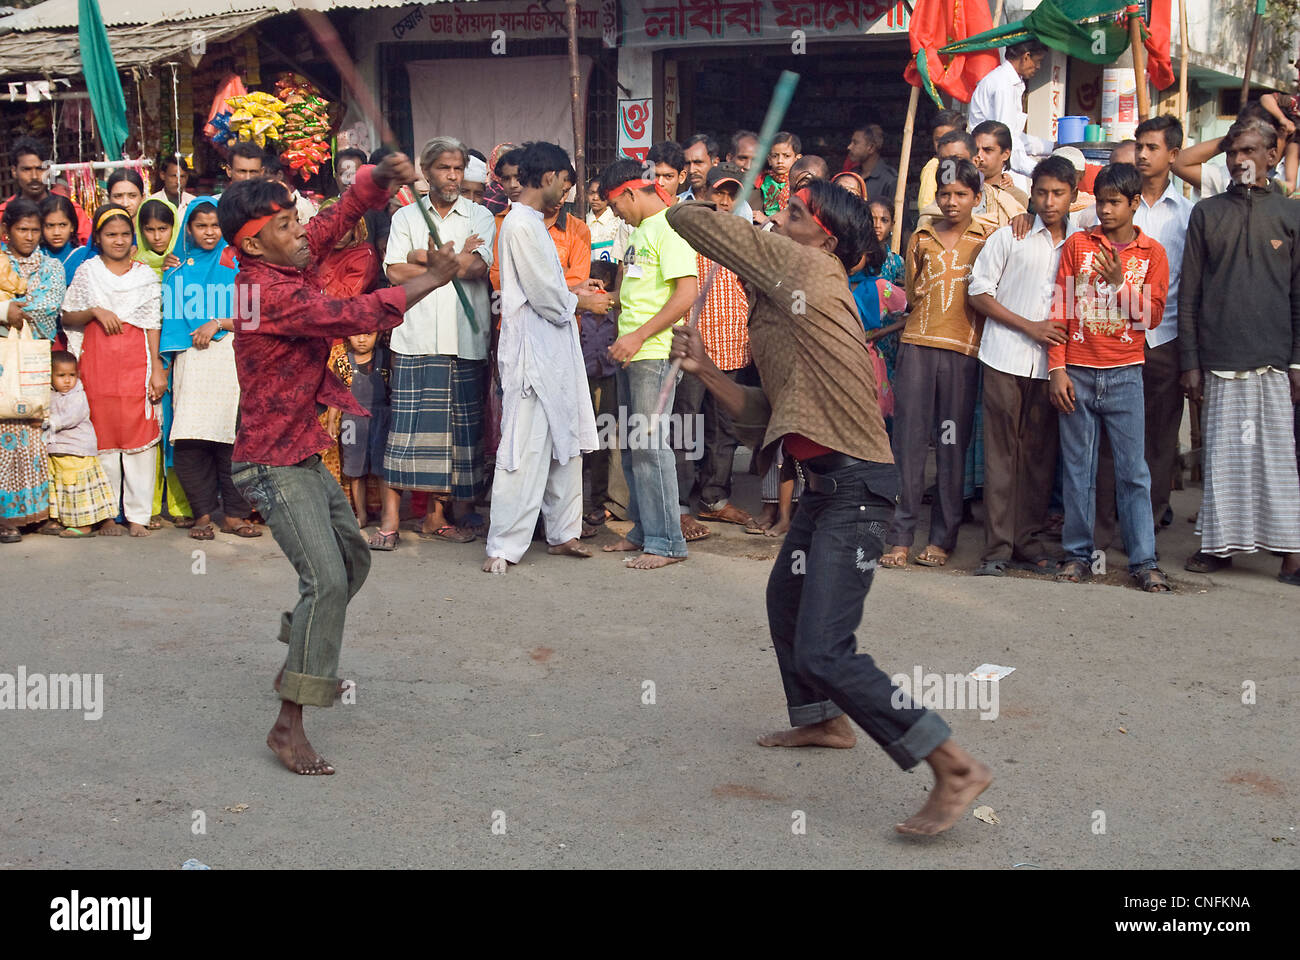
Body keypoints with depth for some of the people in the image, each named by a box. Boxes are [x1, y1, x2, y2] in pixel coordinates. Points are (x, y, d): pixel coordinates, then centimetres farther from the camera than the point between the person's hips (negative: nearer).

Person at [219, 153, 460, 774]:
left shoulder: (291, 263, 4)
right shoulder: (270, 292, -23)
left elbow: (341, 215, 13)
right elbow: (354, 316, -27)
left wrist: (381, 177, -6)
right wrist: (432, 280, -16)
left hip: (304, 457, 10)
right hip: (273, 463, -10)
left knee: (352, 559, 21)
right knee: (326, 581, -18)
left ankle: (304, 661, 41)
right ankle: (289, 724, -14)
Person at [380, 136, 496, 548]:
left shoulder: (480, 217, 10)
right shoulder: (406, 217, 11)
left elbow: (477, 267, -6)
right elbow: (395, 272, -2)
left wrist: (424, 257, -7)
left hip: (466, 340, 1)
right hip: (416, 338, -1)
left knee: (457, 428, 4)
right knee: (406, 425, -7)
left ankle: (438, 514, 14)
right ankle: (390, 518, -3)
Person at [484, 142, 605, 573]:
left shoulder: (531, 222, 16)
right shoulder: (522, 225, -15)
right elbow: (546, 298, -17)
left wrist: (571, 290, 13)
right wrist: (576, 301, -1)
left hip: (554, 353, 10)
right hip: (532, 354, -10)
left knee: (566, 445, 13)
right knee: (524, 452, -8)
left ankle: (562, 532, 22)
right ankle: (504, 547, -3)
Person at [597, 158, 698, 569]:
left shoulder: (670, 228, -11)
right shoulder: (640, 230, 18)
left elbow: (687, 294, -20)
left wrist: (639, 336, -19)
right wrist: (624, 337, 16)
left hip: (654, 352, -10)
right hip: (631, 352, 10)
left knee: (650, 443, -9)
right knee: (633, 446, 12)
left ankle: (666, 542, -4)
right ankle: (643, 531, 21)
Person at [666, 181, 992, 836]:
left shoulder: (808, 270, -10)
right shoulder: (784, 303, 17)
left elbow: (691, 220, -8)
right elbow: (763, 414, 16)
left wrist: (686, 210, 15)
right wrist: (703, 369, 7)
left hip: (854, 483, -11)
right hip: (824, 482, 11)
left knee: (823, 653, -16)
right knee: (785, 600, 30)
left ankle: (956, 770, -12)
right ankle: (823, 721, 51)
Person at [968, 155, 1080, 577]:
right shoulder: (1009, 236, 2)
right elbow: (979, 292, 1)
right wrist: (1030, 327, -7)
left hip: (1051, 364, 3)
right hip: (1006, 357, -3)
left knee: (1041, 454, 5)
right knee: (1002, 452, -3)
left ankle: (1029, 542, 15)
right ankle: (997, 549, -1)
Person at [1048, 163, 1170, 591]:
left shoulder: (1152, 254, 7)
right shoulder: (1078, 244, 6)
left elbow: (1152, 315, 1)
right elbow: (1060, 309, 4)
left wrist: (1119, 282, -12)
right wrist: (1056, 369, -3)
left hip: (1124, 374, 0)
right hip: (1077, 373, 1)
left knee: (1133, 470, -1)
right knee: (1077, 468, 5)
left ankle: (1144, 560, 3)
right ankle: (1078, 554, 13)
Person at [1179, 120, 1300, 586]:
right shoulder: (1207, 213, 9)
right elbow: (1189, 294, 6)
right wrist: (1190, 362, 0)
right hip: (1219, 359, 1)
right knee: (1224, 453, 4)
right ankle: (1221, 543, 12)